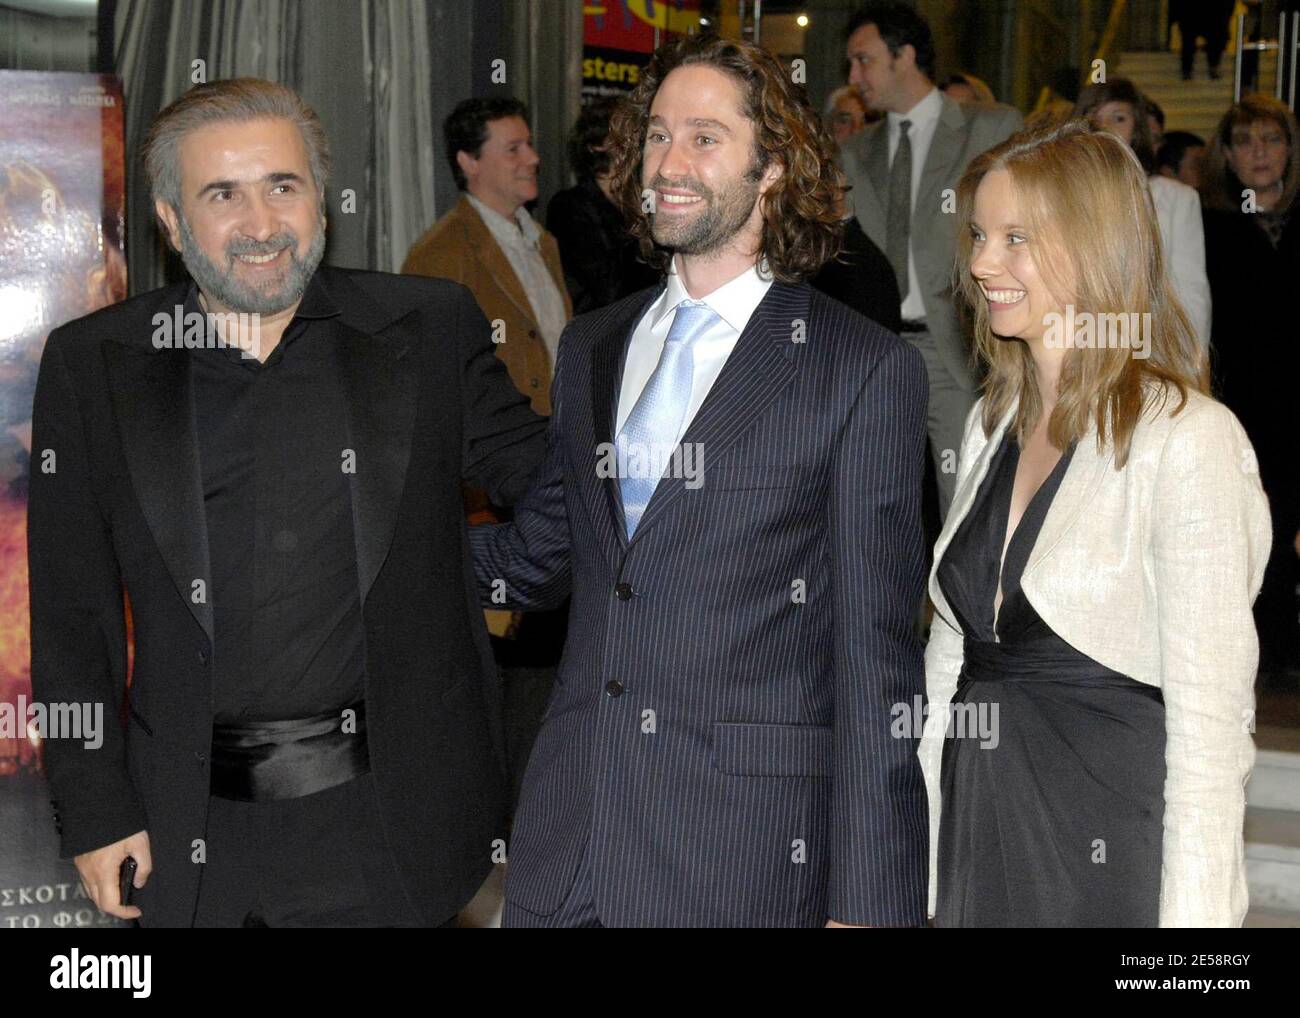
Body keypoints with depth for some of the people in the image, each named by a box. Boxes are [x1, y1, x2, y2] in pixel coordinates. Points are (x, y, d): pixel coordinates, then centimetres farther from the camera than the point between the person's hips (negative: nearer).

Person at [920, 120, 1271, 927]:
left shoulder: (1189, 438, -14)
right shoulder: (994, 422, 8)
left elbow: (1210, 720, -15)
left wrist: (1191, 912, -17)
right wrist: (923, 858, 9)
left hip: (1111, 851, -6)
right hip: (977, 840, 6)